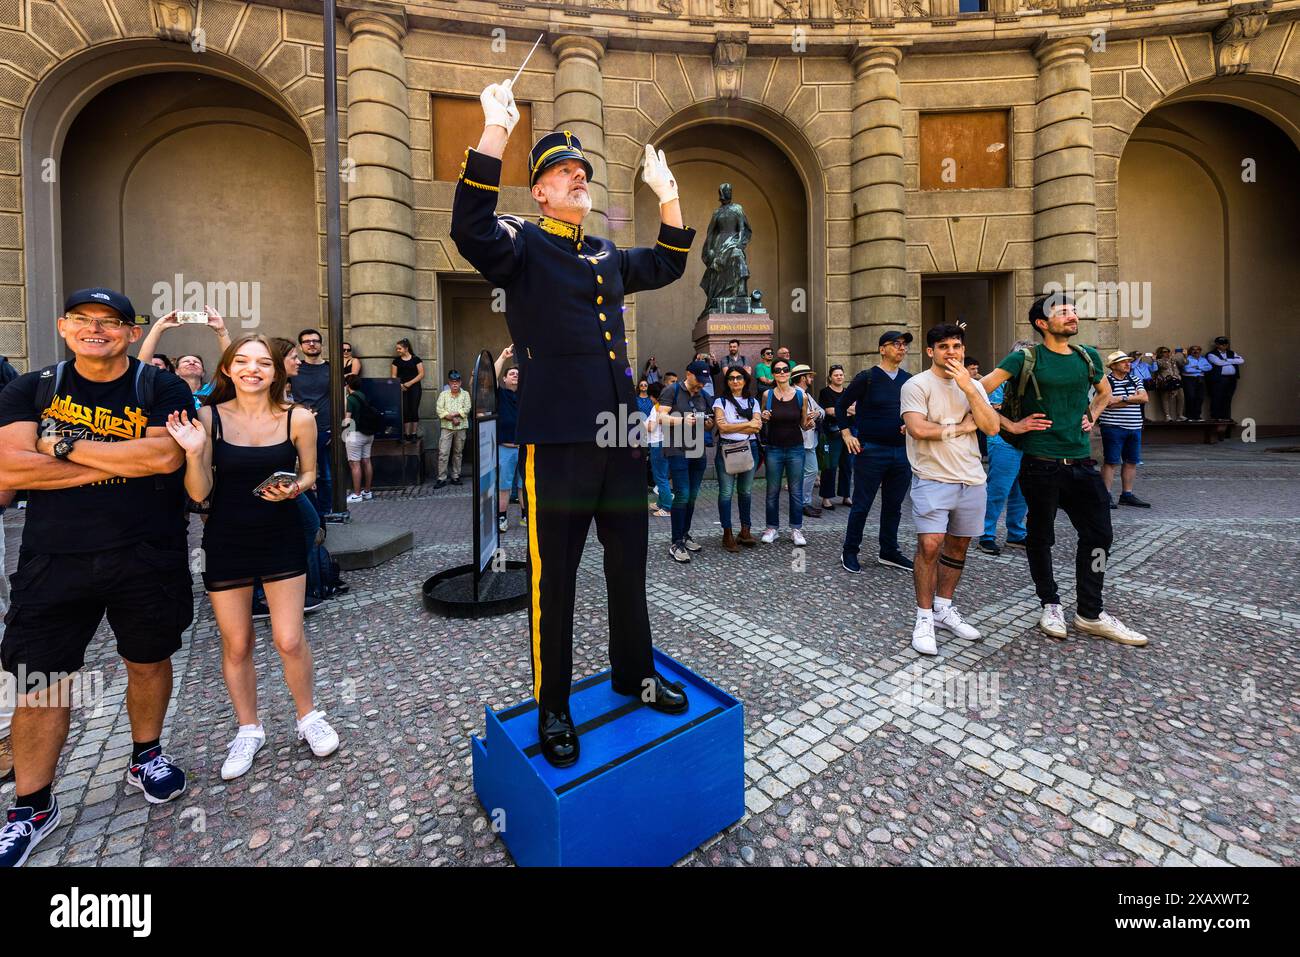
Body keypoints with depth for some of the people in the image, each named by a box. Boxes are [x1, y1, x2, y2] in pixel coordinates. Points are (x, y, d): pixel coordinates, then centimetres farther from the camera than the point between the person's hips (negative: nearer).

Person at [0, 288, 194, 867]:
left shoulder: (162, 389, 0)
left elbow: (165, 456, -18)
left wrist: (68, 446, -10)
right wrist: (121, 462, -14)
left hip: (148, 557, -1)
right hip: (54, 560, 2)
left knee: (148, 663, 13)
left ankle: (145, 758, 37)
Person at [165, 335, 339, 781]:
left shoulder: (298, 419, -8)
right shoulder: (209, 417, -7)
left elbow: (309, 473, 5)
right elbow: (199, 493, -7)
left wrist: (293, 489, -16)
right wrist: (194, 452, -23)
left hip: (281, 539, -1)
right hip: (226, 543, 1)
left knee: (289, 640, 2)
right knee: (236, 644, 12)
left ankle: (308, 716, 28)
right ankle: (248, 729, 35)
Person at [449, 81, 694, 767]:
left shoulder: (606, 254, 21)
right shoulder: (522, 245, 4)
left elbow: (668, 265, 33)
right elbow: (470, 230, -17)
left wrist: (667, 196, 26)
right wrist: (495, 131, -18)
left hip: (620, 435, 7)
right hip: (557, 440, -6)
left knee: (630, 564, 16)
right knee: (553, 577, 3)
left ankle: (634, 672, 37)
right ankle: (552, 707, 24)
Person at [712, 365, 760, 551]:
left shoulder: (753, 401, 12)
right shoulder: (720, 401, 4)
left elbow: (757, 426, -3)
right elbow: (722, 427, -10)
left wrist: (731, 427, -9)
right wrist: (748, 424, -5)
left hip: (750, 448, 3)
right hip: (726, 449, -3)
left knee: (746, 491, 10)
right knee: (726, 493, -2)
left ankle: (745, 531, 20)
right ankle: (727, 534, 7)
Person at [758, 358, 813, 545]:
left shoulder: (801, 395, 0)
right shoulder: (767, 395, 0)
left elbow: (804, 425, 8)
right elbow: (762, 422, 12)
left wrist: (810, 421, -14)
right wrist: (764, 418, -10)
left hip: (795, 449, 0)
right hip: (773, 449, 0)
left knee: (796, 491, 5)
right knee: (772, 491, 7)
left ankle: (796, 530, 17)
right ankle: (772, 528, 19)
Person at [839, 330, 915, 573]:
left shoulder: (909, 380, 9)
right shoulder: (867, 378, -6)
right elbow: (841, 405, -1)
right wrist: (847, 435, -7)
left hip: (902, 451, 5)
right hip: (871, 450, -5)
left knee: (893, 505, 13)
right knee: (862, 504, 2)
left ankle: (889, 552, 26)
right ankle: (849, 552, 15)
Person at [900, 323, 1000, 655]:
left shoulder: (974, 385, 12)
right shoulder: (917, 385, -4)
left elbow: (992, 428, -1)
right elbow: (918, 429, -18)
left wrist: (968, 386, -8)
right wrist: (961, 427, -6)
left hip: (972, 480, 6)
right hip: (933, 479, -6)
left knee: (959, 546, 11)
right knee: (930, 545, -14)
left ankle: (943, 608, 26)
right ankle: (924, 617, 0)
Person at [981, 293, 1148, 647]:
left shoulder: (1088, 356, 12)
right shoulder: (1026, 357, -6)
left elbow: (1105, 393, 29)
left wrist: (1091, 416, 11)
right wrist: (1011, 425, -12)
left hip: (1082, 462, 6)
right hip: (1041, 464, -5)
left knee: (1098, 535, 6)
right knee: (1040, 536, 7)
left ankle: (1090, 614, 19)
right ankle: (1050, 605, 25)